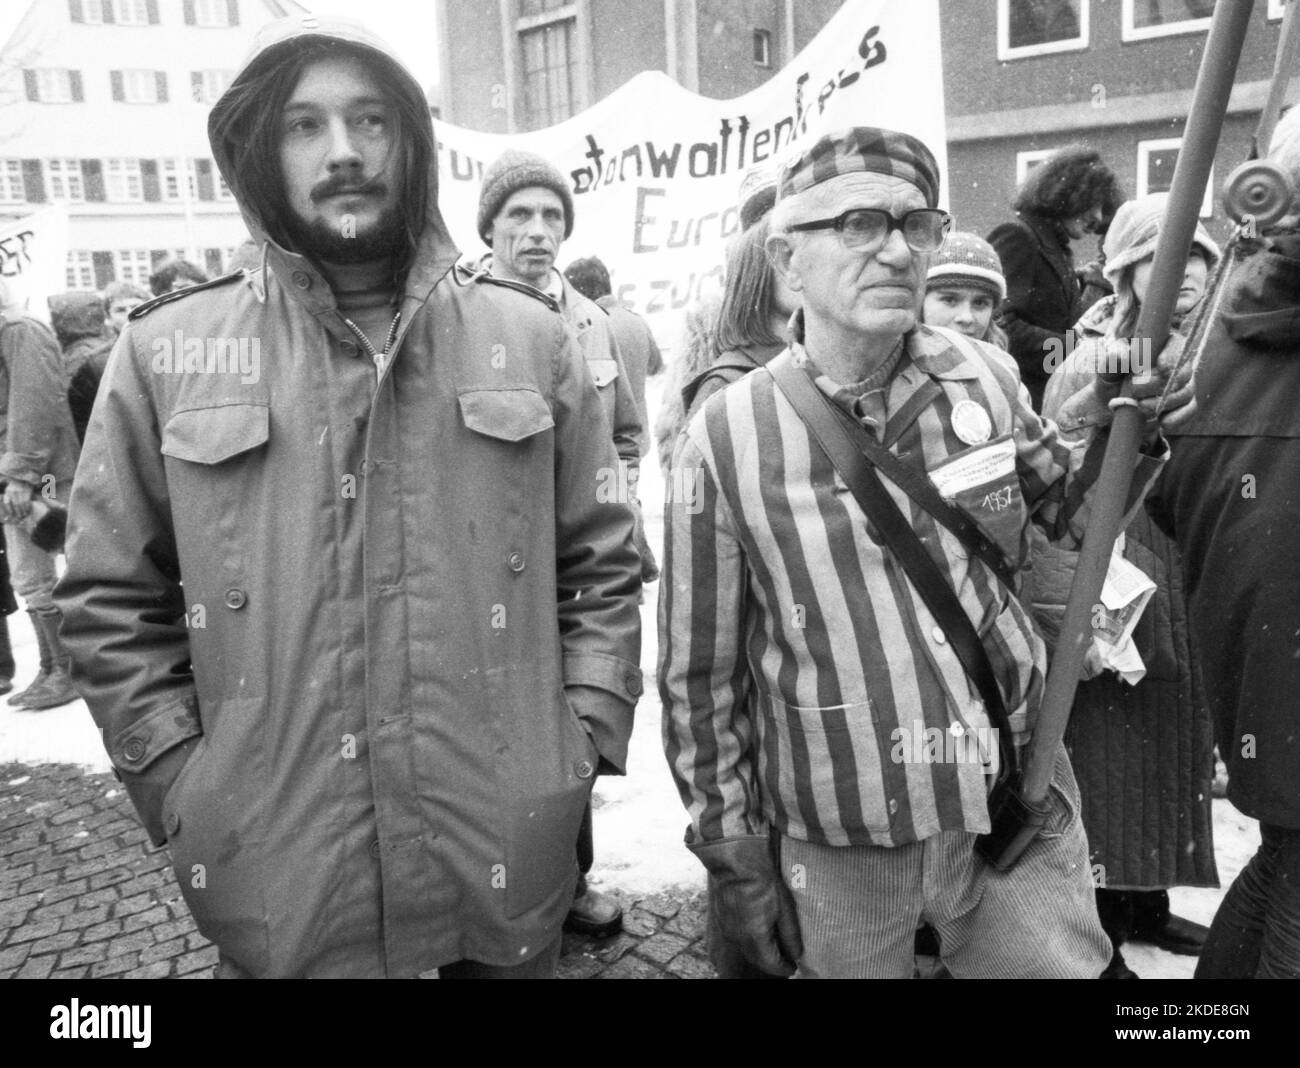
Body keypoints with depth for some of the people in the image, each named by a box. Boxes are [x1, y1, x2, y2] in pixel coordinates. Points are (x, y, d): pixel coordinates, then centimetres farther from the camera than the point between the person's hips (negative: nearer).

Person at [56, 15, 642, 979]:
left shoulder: (527, 336, 1)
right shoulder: (168, 352, -2)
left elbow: (603, 561, 6)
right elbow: (112, 601, 4)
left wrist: (582, 741, -2)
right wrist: (184, 788, -2)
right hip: (276, 875, 0)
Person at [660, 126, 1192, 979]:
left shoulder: (986, 377, -5)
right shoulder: (727, 437, -13)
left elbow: (1070, 511, 14)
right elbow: (700, 673, -7)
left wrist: (1123, 433, -6)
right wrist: (737, 860, -2)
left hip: (1023, 807, 3)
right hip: (839, 849, -2)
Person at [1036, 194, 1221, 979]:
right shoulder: (1091, 368, -11)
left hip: (1198, 598, 7)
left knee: (1179, 755, 17)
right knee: (1107, 760, 3)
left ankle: (1147, 902, 37)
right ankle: (1095, 938, 19)